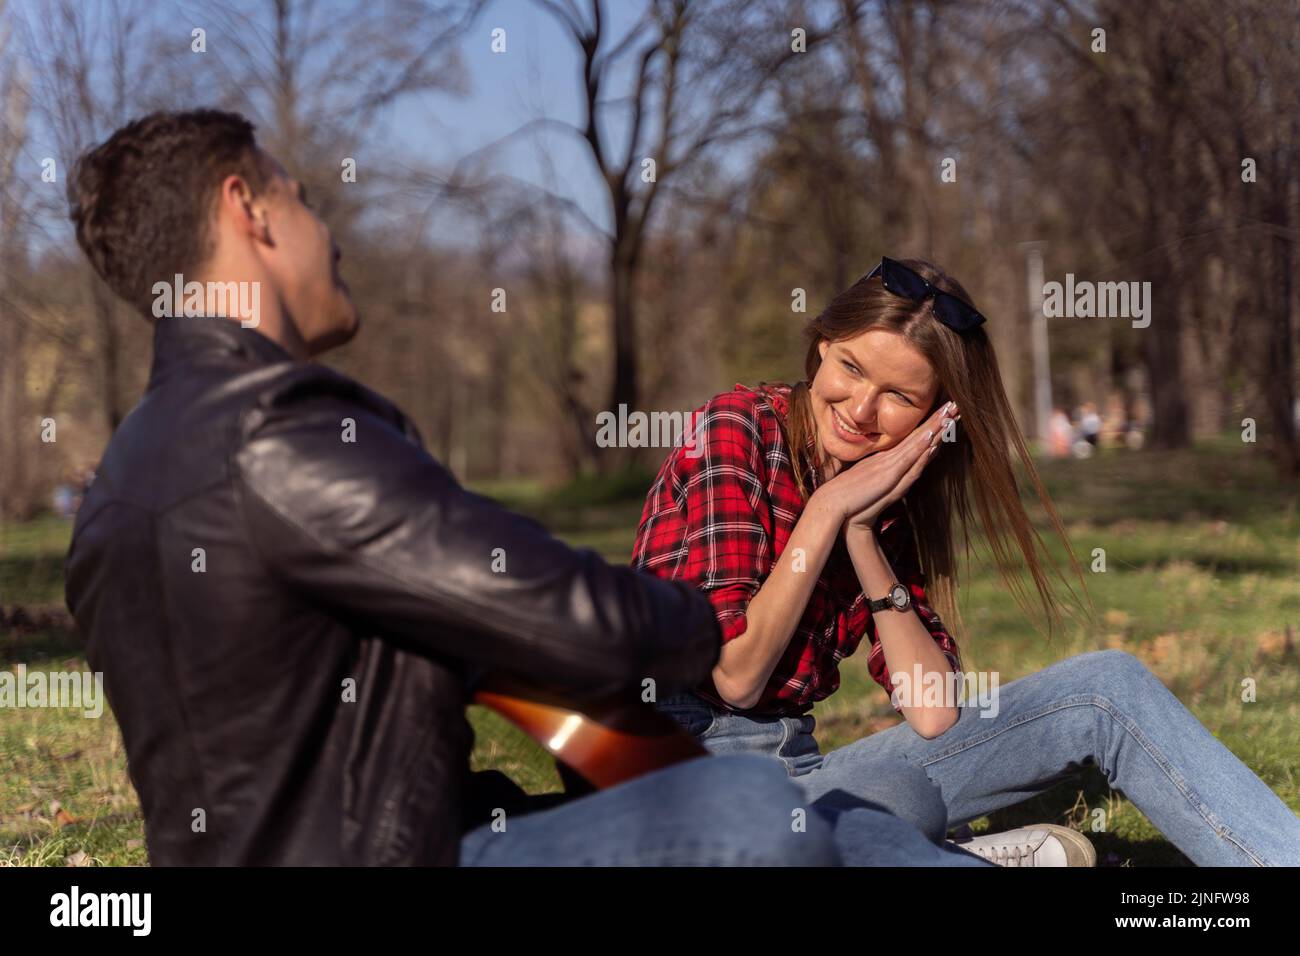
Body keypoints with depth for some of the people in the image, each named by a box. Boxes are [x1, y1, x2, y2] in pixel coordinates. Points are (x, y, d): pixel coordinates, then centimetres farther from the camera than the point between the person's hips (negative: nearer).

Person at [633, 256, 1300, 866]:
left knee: (1104, 690, -5)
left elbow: (935, 713, -2)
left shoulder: (884, 500, 10)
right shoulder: (736, 428, -9)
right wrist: (827, 510, -14)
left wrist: (860, 534, -7)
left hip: (799, 775, 7)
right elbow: (736, 676, -16)